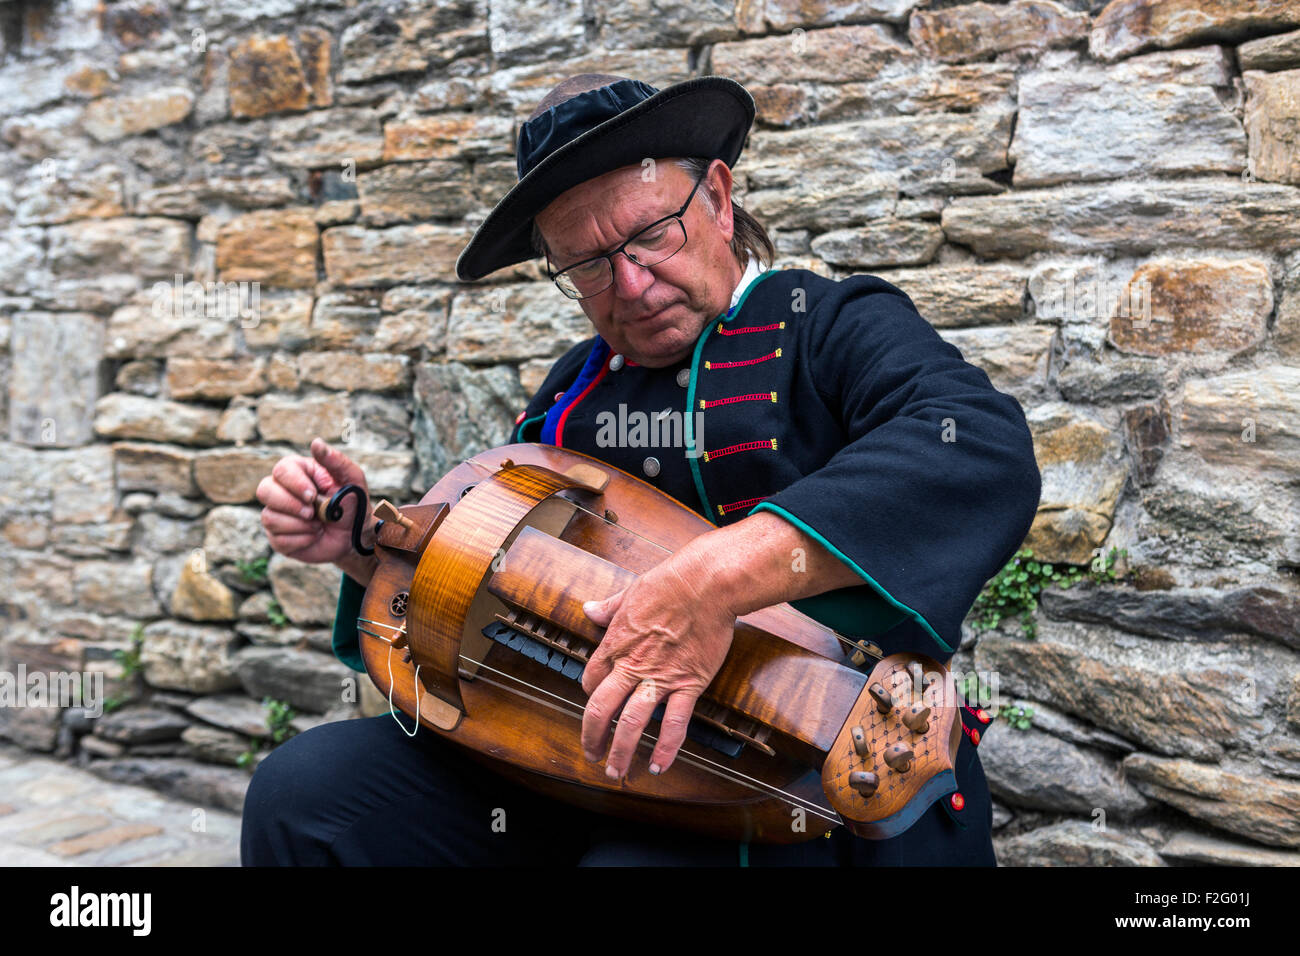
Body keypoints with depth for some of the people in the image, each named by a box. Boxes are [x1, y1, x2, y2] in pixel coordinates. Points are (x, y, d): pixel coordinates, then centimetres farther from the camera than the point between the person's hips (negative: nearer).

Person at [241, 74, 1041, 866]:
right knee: (302, 790, -5)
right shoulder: (575, 386, 15)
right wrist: (365, 545, 4)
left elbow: (989, 449, -25)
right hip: (577, 753, 6)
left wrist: (721, 575, -36)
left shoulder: (833, 327, -3)